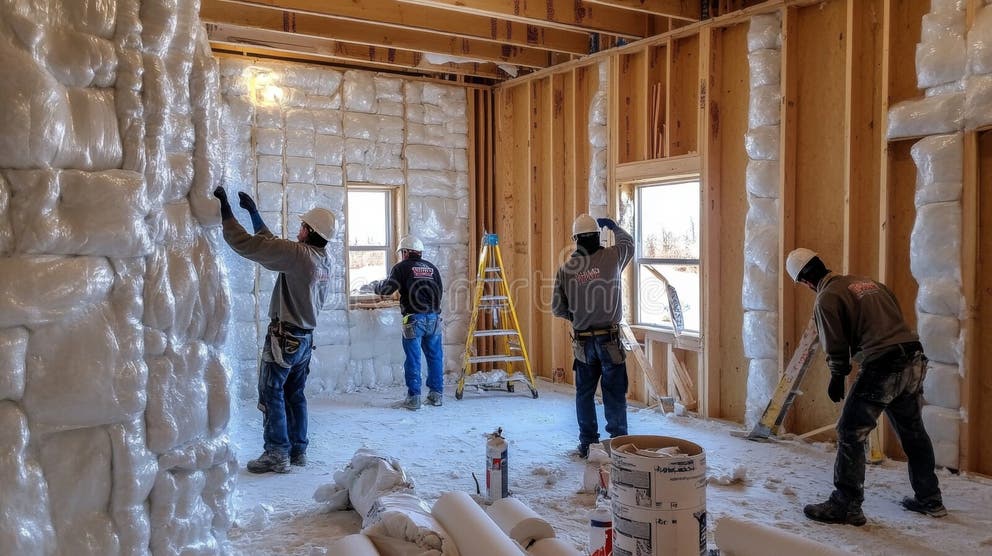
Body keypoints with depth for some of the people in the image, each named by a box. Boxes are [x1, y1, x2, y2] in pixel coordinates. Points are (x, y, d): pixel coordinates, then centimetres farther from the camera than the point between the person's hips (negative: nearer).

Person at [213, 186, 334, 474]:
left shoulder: (298, 254, -20)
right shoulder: (325, 260, 6)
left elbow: (248, 245, -22)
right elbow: (273, 246, 16)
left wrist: (225, 211, -13)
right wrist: (253, 212, 19)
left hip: (283, 336, -8)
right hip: (305, 337, 8)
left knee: (272, 394, 0)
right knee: (295, 395, 15)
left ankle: (277, 455, 4)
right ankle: (297, 450, 21)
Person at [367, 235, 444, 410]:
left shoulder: (402, 267, -1)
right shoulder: (432, 268, 14)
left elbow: (387, 289, -4)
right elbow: (441, 290, 17)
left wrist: (374, 285, 16)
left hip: (413, 319, -4)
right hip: (434, 317, 5)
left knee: (413, 359, 0)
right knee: (435, 356, 12)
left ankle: (413, 398, 2)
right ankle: (437, 394, 17)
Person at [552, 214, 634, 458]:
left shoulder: (565, 269, -2)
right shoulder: (611, 257, -7)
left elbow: (557, 308, 3)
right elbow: (629, 243, 17)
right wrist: (613, 226, 34)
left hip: (582, 341, 2)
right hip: (610, 339, -2)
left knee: (584, 392, 13)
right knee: (614, 392, 5)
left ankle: (587, 443, 19)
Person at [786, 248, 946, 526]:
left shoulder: (826, 299, -5)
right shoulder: (866, 281, 17)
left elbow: (836, 348, -5)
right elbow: (896, 315, 20)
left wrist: (836, 379, 11)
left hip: (882, 367, -8)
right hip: (914, 361, 8)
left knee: (851, 434, 1)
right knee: (913, 432, 22)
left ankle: (846, 505, 5)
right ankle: (930, 500, 34)